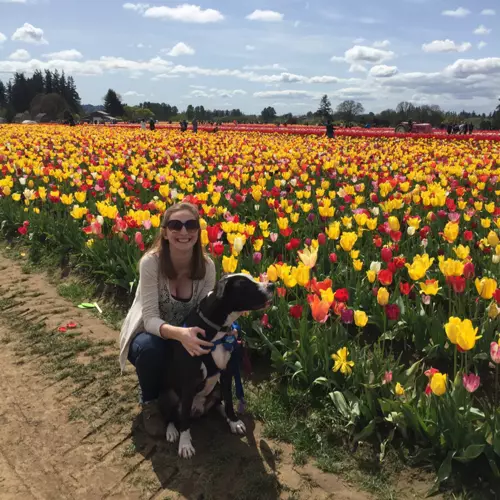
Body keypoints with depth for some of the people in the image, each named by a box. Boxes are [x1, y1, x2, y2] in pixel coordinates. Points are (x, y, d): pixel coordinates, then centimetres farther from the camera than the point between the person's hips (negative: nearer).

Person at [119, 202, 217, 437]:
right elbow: (150, 319, -30)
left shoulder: (206, 266, -16)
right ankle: (150, 402, -4)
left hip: (187, 336, 4)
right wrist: (179, 333, -50)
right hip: (150, 334, -3)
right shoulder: (151, 262, -27)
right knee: (150, 349, -39)